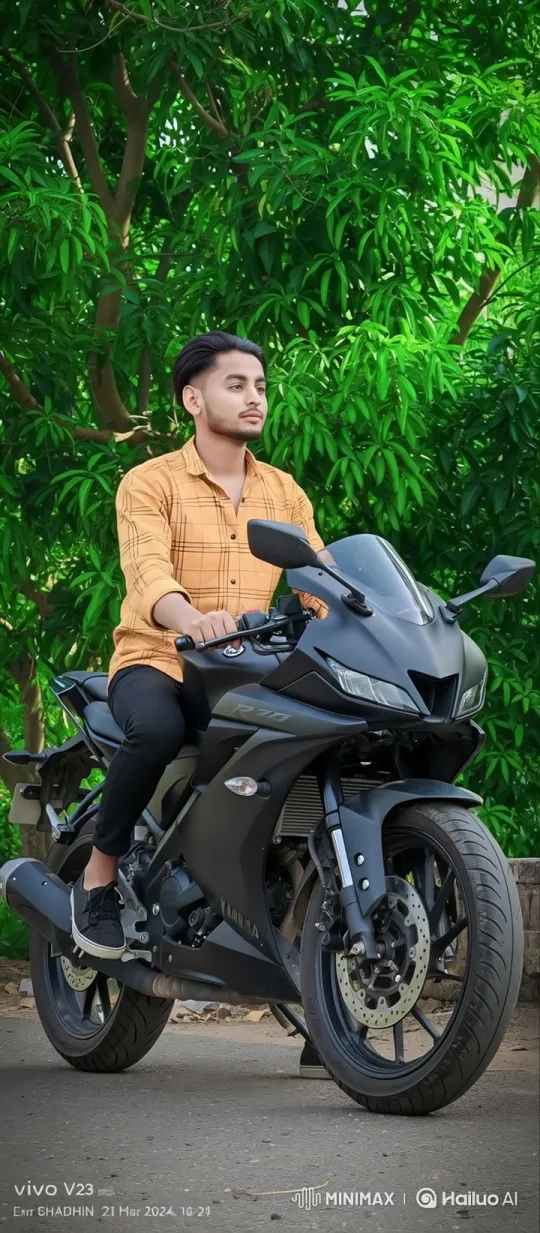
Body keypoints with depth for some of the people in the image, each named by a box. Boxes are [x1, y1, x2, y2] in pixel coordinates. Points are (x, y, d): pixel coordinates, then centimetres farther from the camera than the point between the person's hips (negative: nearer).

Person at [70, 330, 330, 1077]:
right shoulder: (149, 484, 1)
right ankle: (99, 874, -15)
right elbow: (146, 572, -17)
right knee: (159, 729, -38)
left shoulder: (286, 495, 16)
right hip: (157, 660, -4)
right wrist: (191, 618, -40)